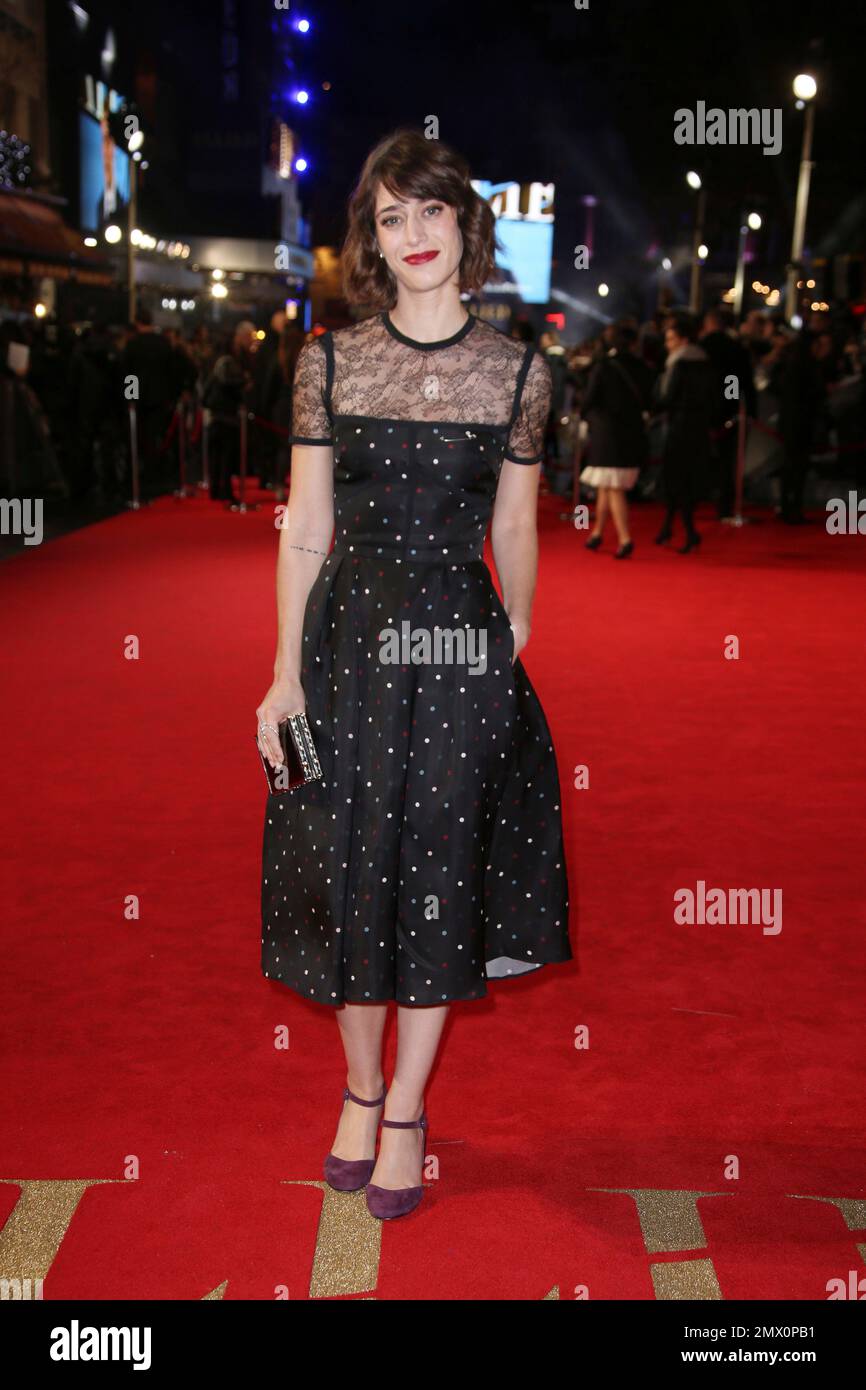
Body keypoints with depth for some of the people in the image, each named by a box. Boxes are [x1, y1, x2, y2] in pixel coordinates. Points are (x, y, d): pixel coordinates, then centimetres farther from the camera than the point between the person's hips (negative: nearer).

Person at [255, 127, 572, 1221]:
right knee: (349, 865, 9)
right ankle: (361, 1087, 32)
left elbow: (512, 532, 8)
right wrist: (286, 673, -1)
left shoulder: (519, 373, 1)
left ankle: (406, 1109, 26)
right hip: (348, 638, 1)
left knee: (439, 873, 7)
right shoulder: (329, 362, 1)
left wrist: (513, 644, 8)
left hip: (461, 647, 0)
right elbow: (304, 532, 2)